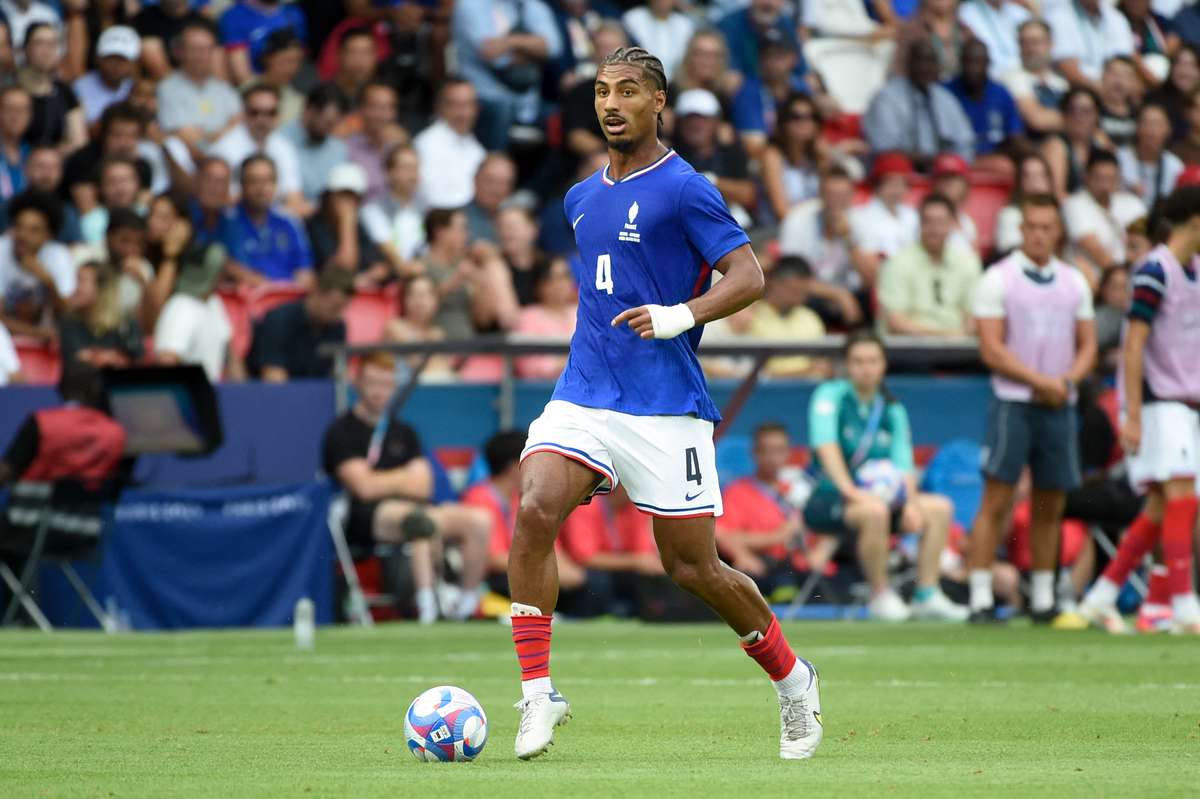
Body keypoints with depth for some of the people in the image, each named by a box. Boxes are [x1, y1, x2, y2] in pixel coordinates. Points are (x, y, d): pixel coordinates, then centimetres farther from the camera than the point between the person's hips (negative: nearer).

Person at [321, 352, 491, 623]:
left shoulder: (403, 433, 22)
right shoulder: (342, 432, 2)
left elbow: (422, 488, 11)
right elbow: (364, 488, -9)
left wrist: (384, 482, -7)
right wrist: (404, 478, 5)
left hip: (410, 508, 7)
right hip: (366, 518, -7)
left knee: (478, 520, -15)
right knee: (420, 520, -40)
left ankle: (467, 604, -10)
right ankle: (427, 607, -50)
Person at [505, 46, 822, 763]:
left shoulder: (683, 188, -6)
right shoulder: (582, 198, 16)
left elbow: (749, 275, -14)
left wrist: (680, 316, -27)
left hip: (666, 408, -5)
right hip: (583, 395, 5)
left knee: (692, 566, 0)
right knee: (534, 512, -20)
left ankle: (792, 681, 24)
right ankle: (538, 692, -17)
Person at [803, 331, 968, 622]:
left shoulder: (892, 410, 10)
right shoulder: (831, 395, -5)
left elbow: (903, 464, 2)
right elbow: (826, 446, -21)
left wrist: (910, 504, -18)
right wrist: (849, 490, -34)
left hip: (876, 496, 7)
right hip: (827, 499, -6)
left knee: (939, 508, -6)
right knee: (874, 510, -36)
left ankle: (927, 596, -3)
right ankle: (880, 597, -22)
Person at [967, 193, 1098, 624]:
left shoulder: (1074, 282, 12)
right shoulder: (999, 279, -2)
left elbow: (1088, 346, 13)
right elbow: (991, 349, -8)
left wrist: (1067, 380, -7)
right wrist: (1042, 382, -13)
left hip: (1059, 408, 4)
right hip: (1013, 404, -4)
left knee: (1050, 506, 7)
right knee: (997, 500, -9)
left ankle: (1043, 598, 15)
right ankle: (981, 599, -9)